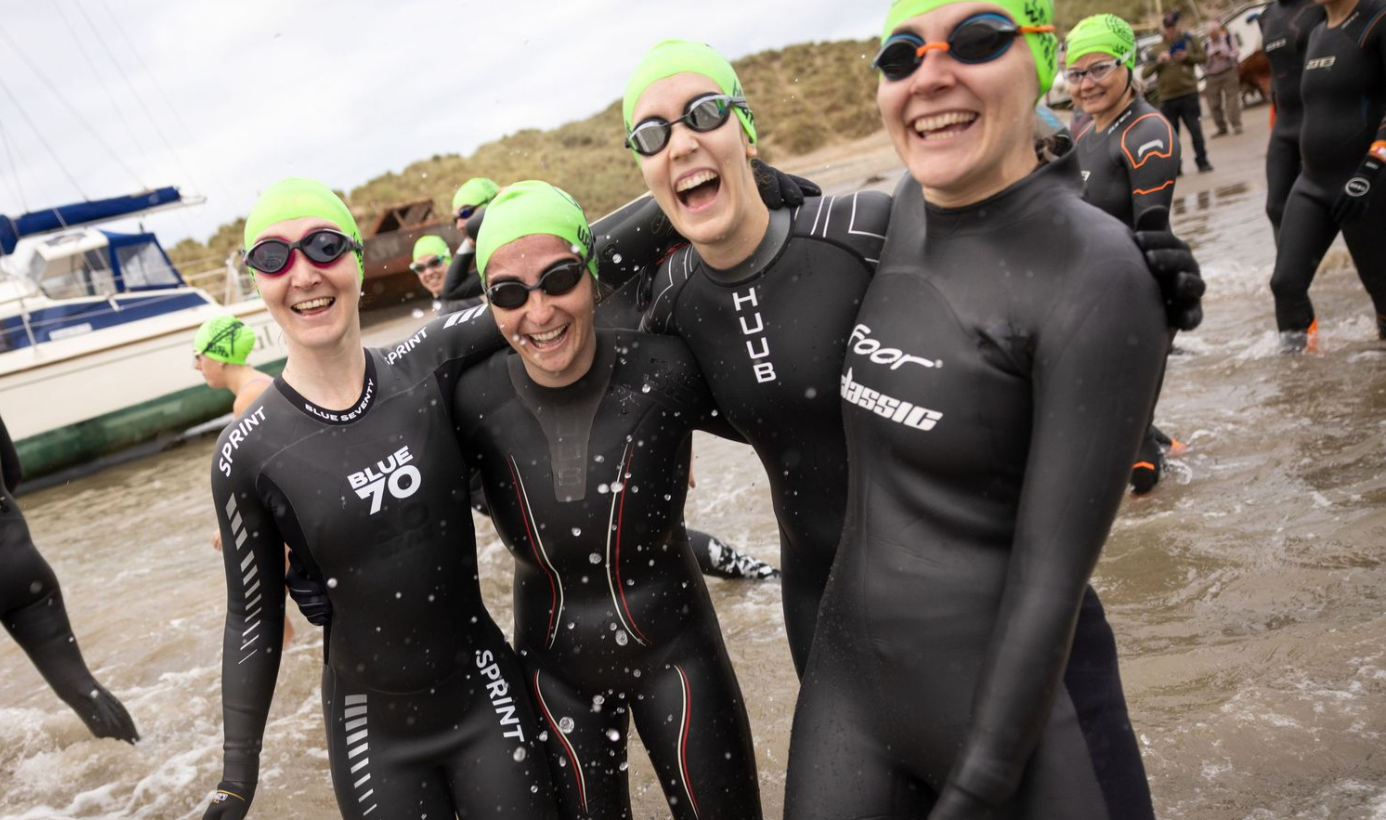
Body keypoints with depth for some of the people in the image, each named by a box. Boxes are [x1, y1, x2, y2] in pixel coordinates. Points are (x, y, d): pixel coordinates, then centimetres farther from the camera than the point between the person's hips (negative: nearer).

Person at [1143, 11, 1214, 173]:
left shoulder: (1189, 39, 6)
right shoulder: (1156, 49, 6)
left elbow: (1203, 56, 8)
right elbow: (1144, 73, -1)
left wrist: (1187, 56, -10)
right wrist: (1158, 61, -17)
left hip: (1189, 94, -1)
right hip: (1167, 98, 1)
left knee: (1196, 130, 1)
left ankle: (1202, 161, 11)